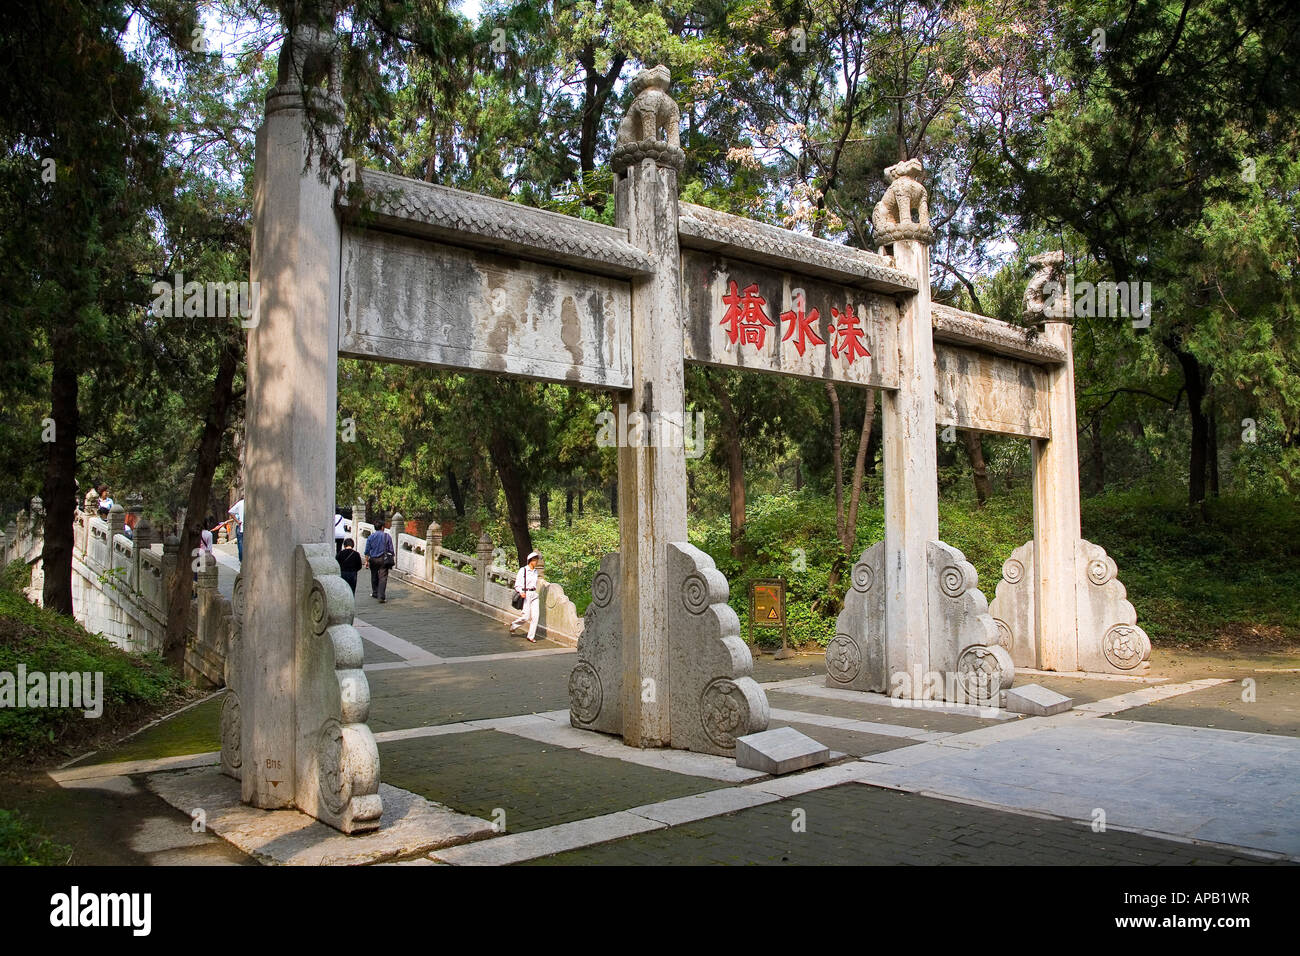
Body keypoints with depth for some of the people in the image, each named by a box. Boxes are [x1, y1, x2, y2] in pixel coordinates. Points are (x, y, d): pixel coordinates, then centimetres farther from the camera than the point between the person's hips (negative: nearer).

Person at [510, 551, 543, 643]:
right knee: (526, 616, -6)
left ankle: (531, 636, 7)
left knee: (535, 616, -2)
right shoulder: (523, 570, -8)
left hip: (534, 595, 6)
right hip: (526, 595, -6)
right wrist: (521, 592, -21)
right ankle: (513, 624, 24)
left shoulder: (536, 571, 10)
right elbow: (517, 584, -7)